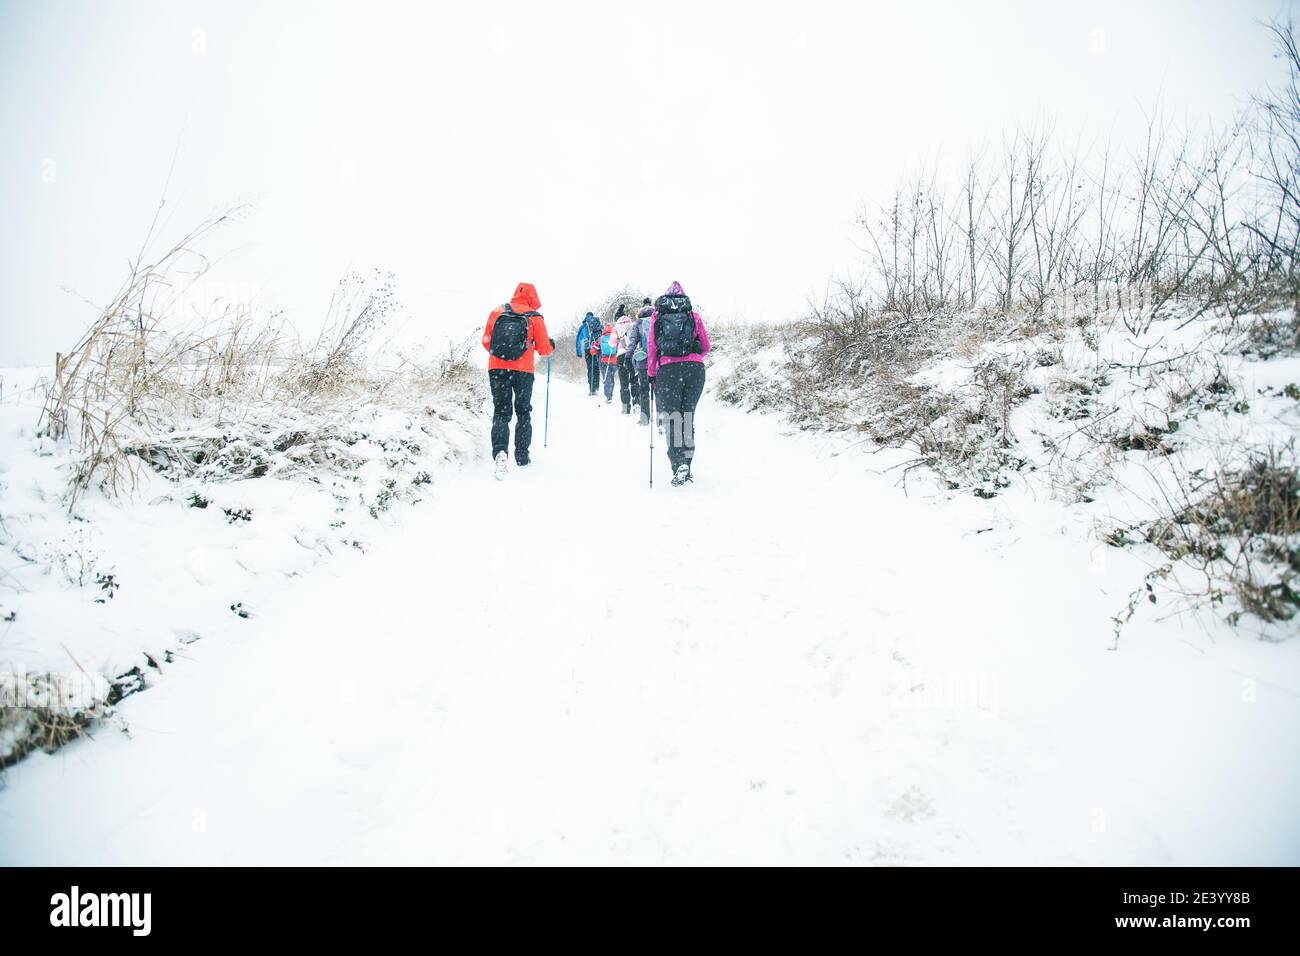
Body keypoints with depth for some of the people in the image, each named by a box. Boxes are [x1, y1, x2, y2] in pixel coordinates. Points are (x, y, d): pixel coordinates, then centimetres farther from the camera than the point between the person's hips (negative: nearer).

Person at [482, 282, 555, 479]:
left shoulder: (496, 312, 5)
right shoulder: (535, 317, -2)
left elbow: (486, 342, 9)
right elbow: (543, 349, 0)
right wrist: (551, 345, 23)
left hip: (497, 369, 1)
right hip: (523, 371, -1)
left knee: (501, 412, 5)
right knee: (523, 412, 16)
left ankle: (500, 452, -19)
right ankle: (522, 456, 18)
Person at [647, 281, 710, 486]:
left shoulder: (656, 315, 13)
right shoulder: (694, 316, 14)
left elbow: (652, 348, 10)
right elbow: (706, 348, 17)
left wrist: (651, 374, 18)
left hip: (668, 370, -1)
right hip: (695, 369, 1)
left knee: (671, 418, 1)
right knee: (687, 416, 14)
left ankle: (679, 464, -16)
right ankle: (686, 460, 9)